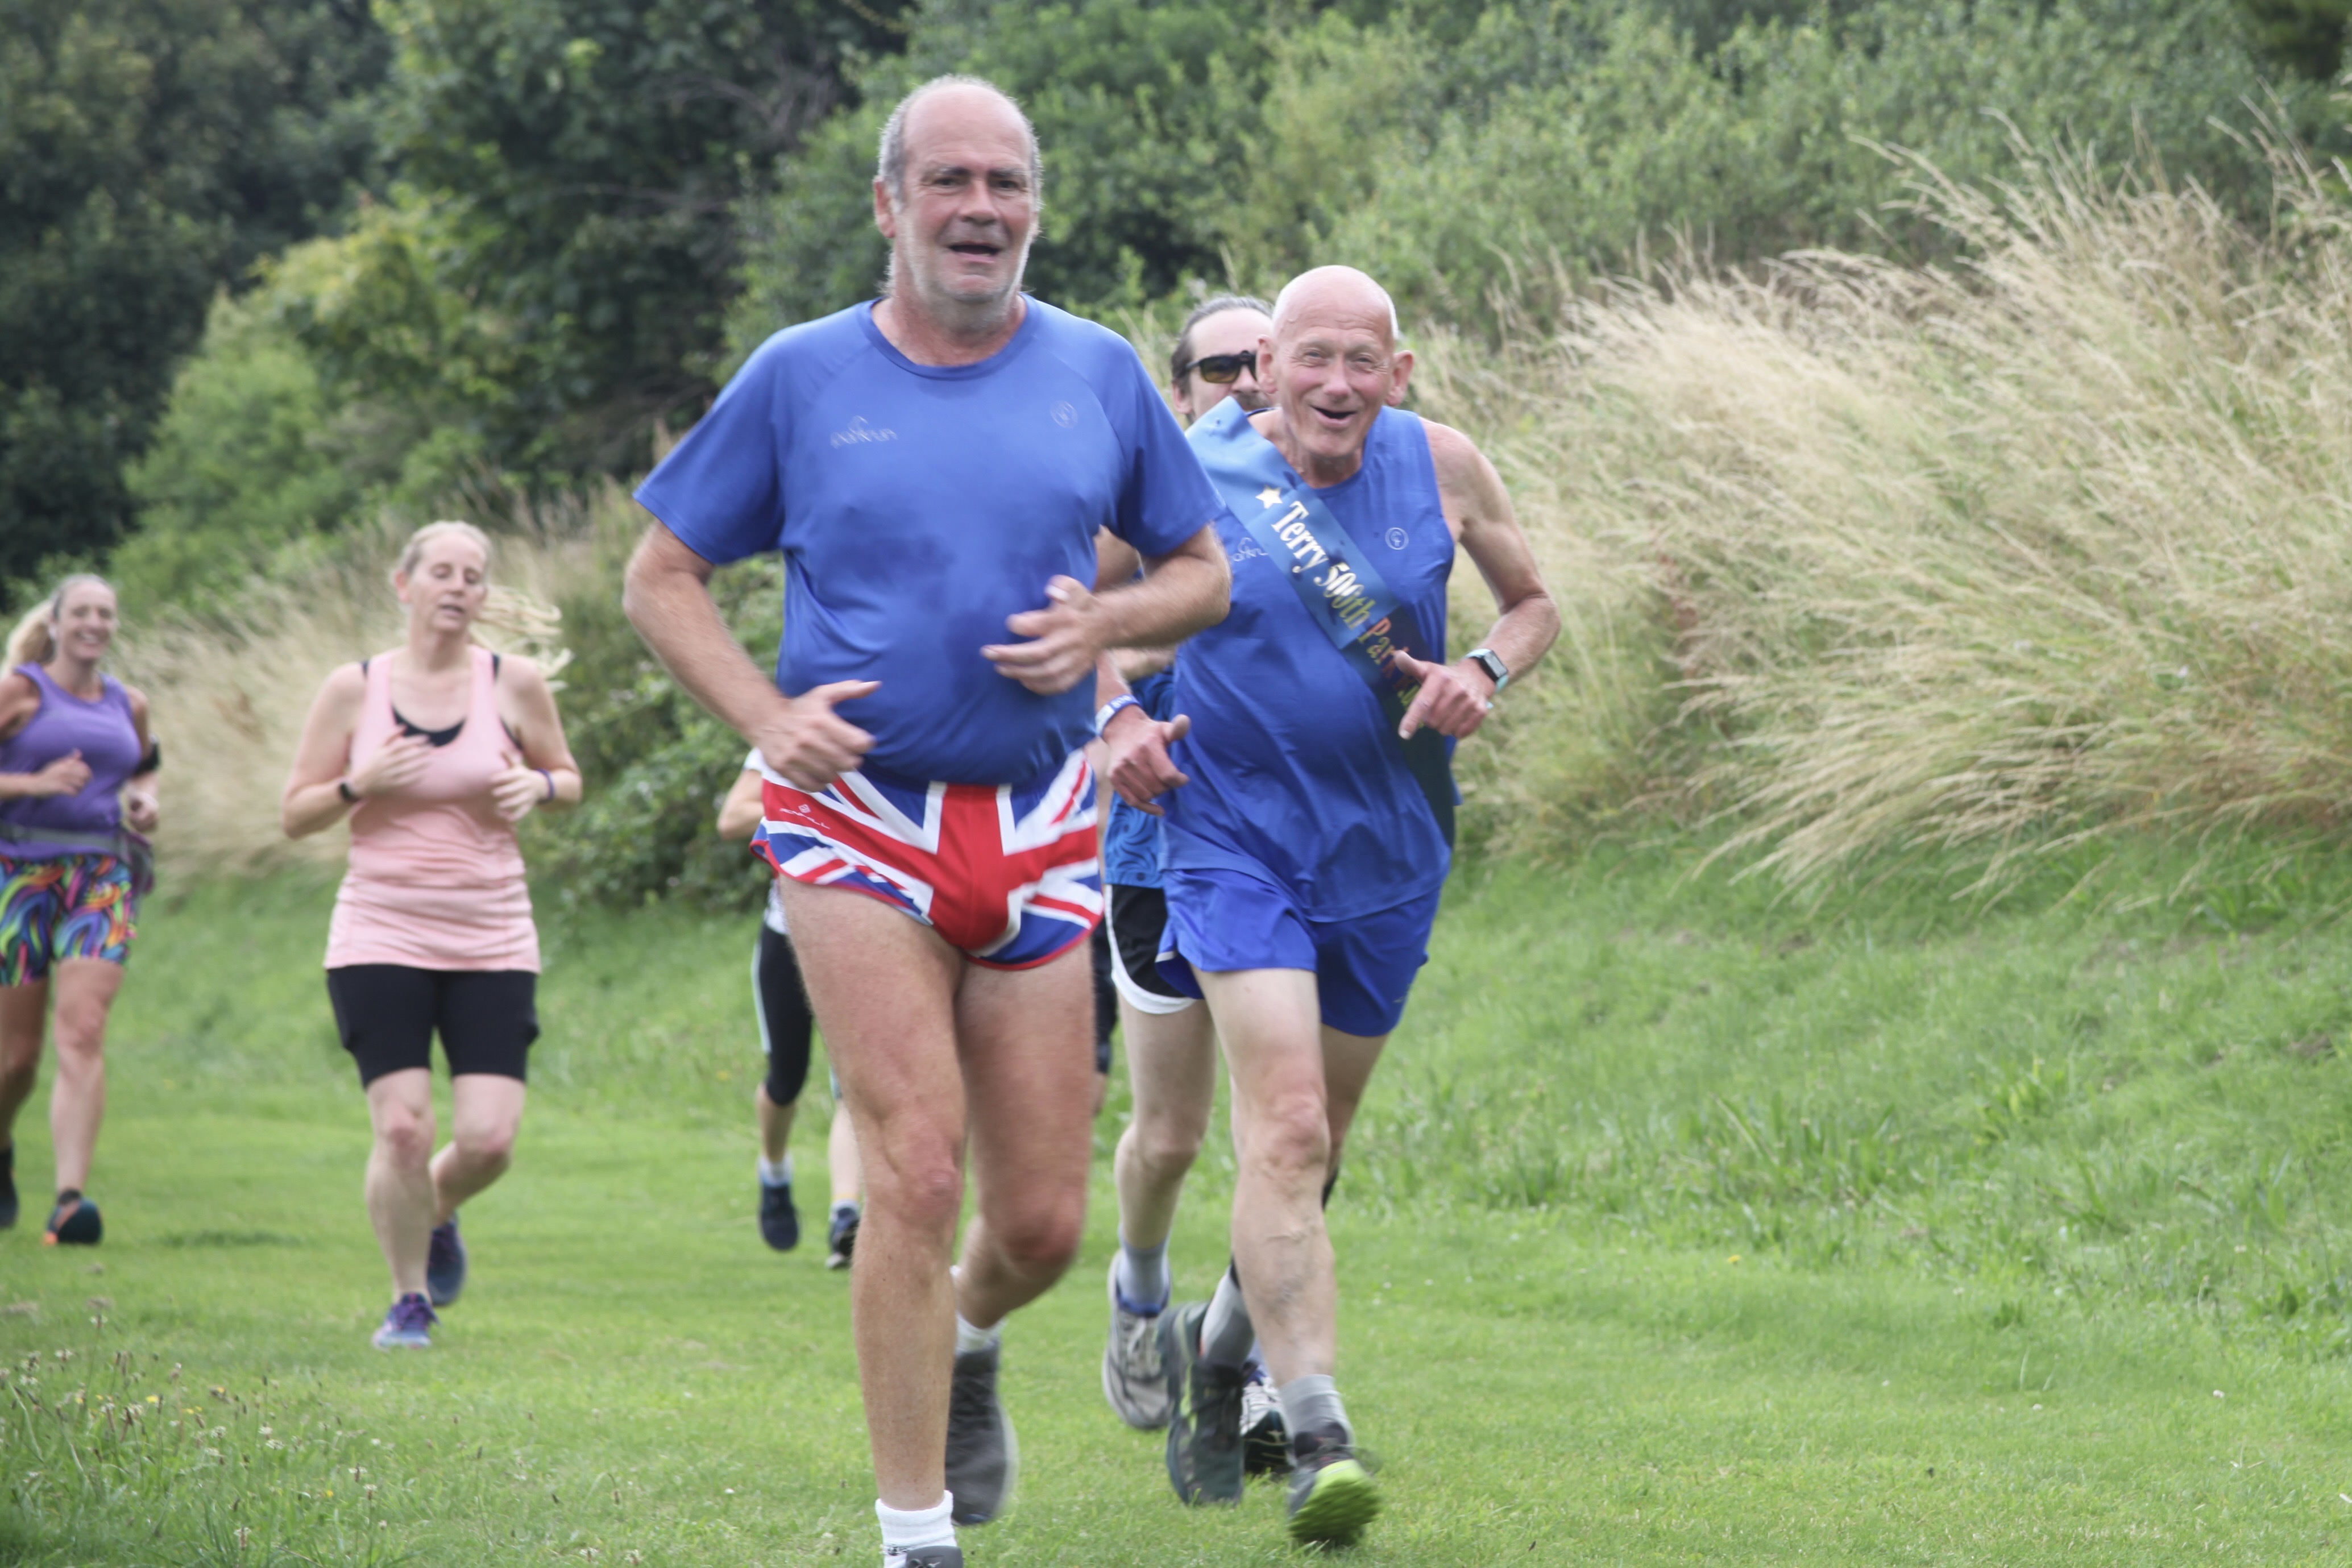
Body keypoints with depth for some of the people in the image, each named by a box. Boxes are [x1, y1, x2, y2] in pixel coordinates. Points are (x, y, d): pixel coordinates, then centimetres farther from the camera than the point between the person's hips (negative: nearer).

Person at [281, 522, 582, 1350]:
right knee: (403, 1128, -11)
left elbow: (568, 778, 17)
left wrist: (538, 786, -7)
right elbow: (295, 815, 5)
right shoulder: (354, 688, 0)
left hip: (493, 940, 1)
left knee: (489, 1138, -8)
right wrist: (361, 784, -14)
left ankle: (438, 1215, 28)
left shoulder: (515, 683, 2)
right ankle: (409, 1297, 12)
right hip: (381, 936, -1)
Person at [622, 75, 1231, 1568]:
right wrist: (765, 717, -9)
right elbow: (662, 575, 8)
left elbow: (1203, 572, 16)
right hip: (860, 817, -3)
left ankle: (969, 1340, 40)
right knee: (916, 1165, -16)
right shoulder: (801, 378, 0)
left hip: (1041, 829, 3)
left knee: (1043, 1223, 4)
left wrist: (1103, 623, -6)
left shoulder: (1100, 373, 6)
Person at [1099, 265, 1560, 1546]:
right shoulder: (1193, 473, -6)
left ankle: (1217, 1343, 43)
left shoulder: (1440, 468, 1)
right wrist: (1118, 715, -8)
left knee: (1312, 1148, 15)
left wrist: (1484, 673, -6)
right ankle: (1319, 1438, -24)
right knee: (1284, 1127, -20)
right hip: (1236, 835, -4)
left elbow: (1534, 601, 15)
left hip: (1387, 856, 4)